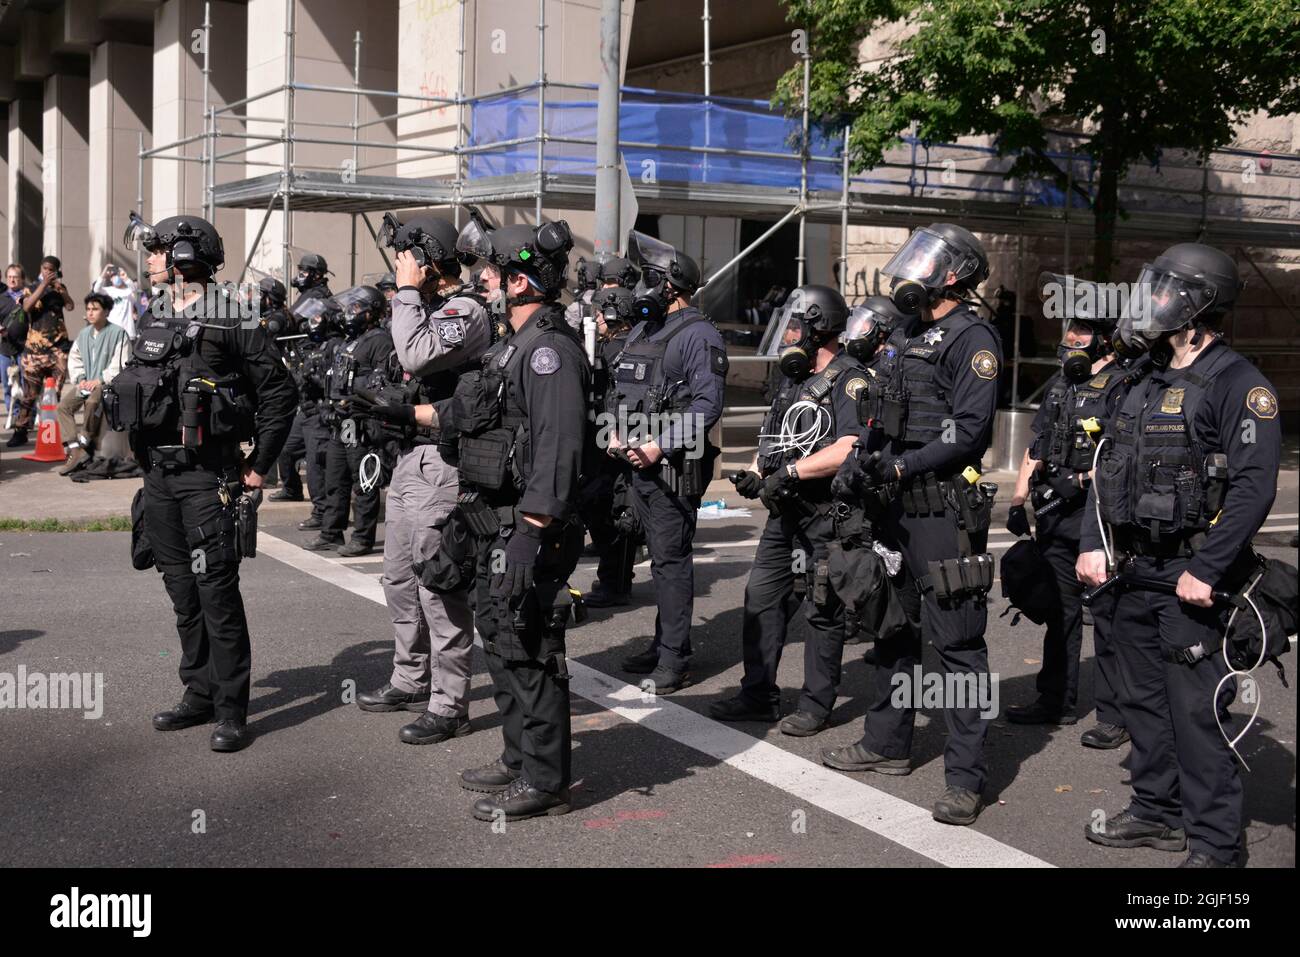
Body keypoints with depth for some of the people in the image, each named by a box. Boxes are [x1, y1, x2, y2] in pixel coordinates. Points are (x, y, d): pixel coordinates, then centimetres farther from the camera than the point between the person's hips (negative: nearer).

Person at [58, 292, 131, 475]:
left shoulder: (118, 333, -6)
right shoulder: (83, 334, 16)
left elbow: (120, 365, -12)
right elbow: (74, 360, 18)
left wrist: (100, 380, -17)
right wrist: (81, 379, -1)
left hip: (108, 383, -7)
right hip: (86, 383, 7)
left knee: (92, 402, -38)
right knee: (63, 406, -18)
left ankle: (85, 442, -20)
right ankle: (75, 451, -22)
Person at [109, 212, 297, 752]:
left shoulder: (231, 324, -9)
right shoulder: (151, 323, 12)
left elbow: (280, 393, -8)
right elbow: (130, 392, 22)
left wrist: (260, 464, -7)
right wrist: (145, 460, 16)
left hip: (207, 476, -7)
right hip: (158, 474, 7)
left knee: (217, 591, -8)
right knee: (182, 591, 13)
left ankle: (231, 711, -3)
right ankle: (200, 695, 23)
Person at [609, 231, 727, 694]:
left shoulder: (698, 335, -12)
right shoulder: (641, 331, 16)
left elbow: (707, 406, -19)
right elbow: (619, 391, 24)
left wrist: (660, 447, -21)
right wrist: (617, 433, 7)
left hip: (674, 466, -9)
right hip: (640, 463, 9)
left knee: (671, 560, -7)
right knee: (660, 557, 15)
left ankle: (674, 661, -2)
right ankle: (663, 644, 25)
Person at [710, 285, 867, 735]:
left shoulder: (849, 380, -12)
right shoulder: (794, 379, 17)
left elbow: (850, 449, -25)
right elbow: (772, 439, 22)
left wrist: (790, 471, -21)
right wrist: (753, 472, 2)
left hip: (826, 512, -9)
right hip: (786, 511, 9)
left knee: (822, 609, 1)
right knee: (762, 598, 10)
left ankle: (816, 706, 10)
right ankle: (759, 695, 19)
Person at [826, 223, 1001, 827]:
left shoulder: (972, 338, -10)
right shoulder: (906, 337, 17)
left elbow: (970, 428, -19)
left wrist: (900, 467, -21)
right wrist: (861, 461, 6)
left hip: (945, 509, -9)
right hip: (898, 505, 10)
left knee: (955, 640, -7)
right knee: (892, 624, 17)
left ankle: (965, 777, -3)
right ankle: (887, 744, 31)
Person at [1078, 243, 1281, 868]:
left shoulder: (1238, 384, -11)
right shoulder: (1148, 386, 15)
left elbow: (1254, 486, -19)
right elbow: (1107, 468, 19)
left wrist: (1206, 570, -22)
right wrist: (1092, 544, 7)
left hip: (1191, 582, -8)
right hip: (1136, 575, 8)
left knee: (1195, 711, -6)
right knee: (1146, 700, 16)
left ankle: (1213, 844, 3)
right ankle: (1158, 811, 30)